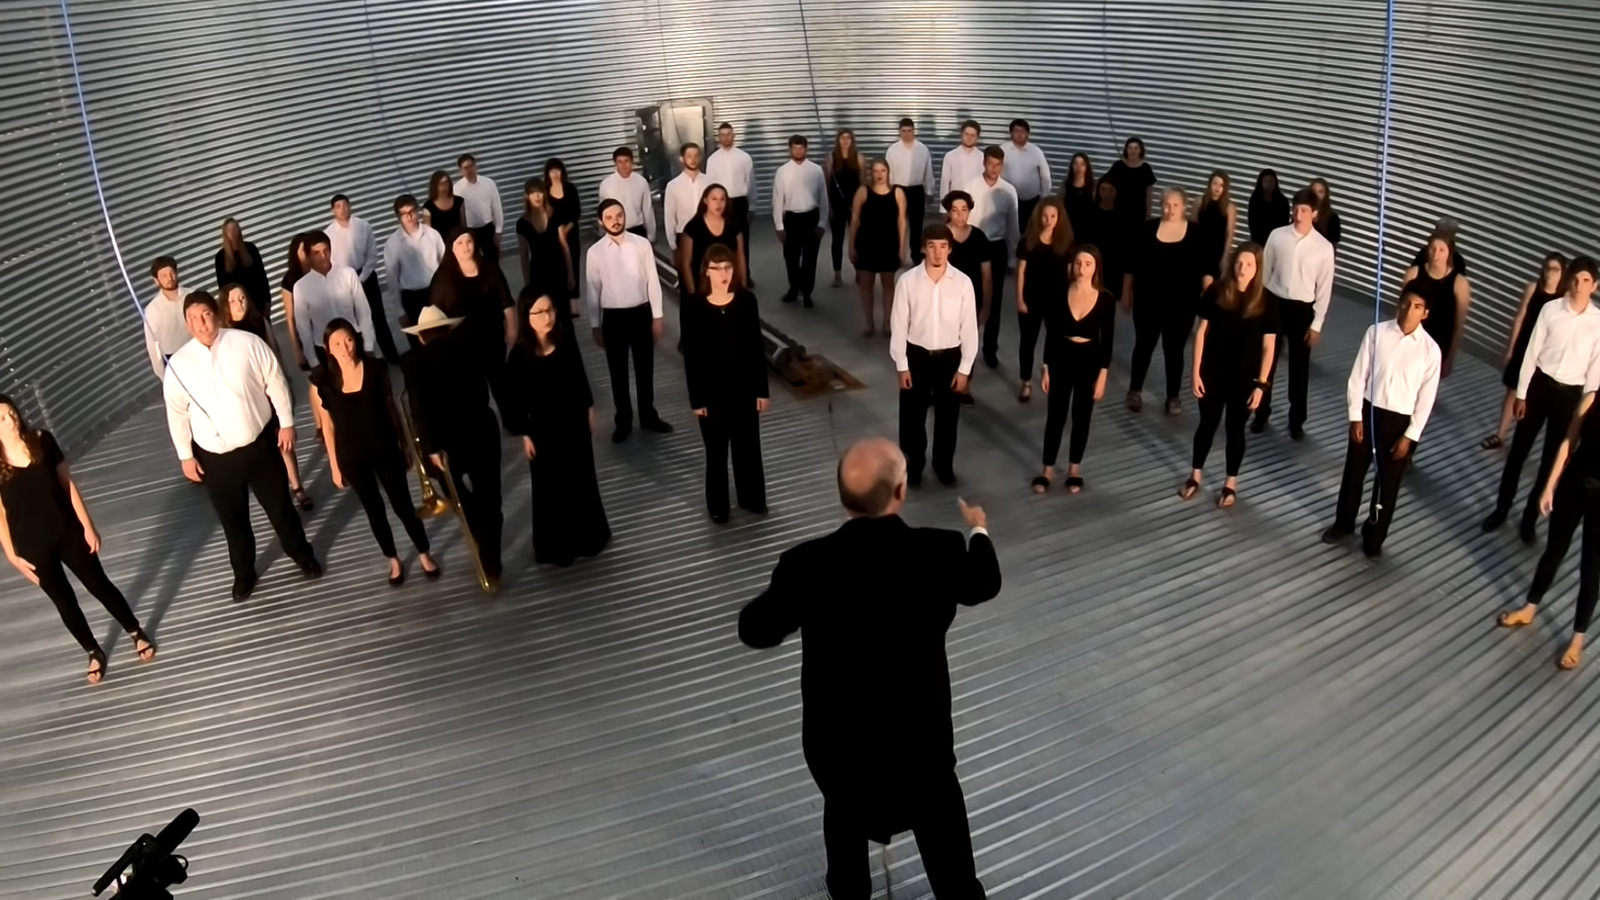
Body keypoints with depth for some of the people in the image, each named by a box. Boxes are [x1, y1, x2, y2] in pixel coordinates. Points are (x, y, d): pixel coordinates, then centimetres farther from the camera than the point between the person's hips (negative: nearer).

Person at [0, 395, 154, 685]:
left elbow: (68, 484, -3)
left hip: (68, 532, 1)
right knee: (64, 601, 15)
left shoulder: (42, 440, -10)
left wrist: (88, 526, -4)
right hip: (33, 546, -1)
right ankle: (94, 653, 33)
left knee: (99, 586, 13)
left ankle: (136, 634, 33)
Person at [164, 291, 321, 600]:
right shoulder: (177, 365, -8)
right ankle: (244, 572, 39)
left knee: (279, 505, 17)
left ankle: (302, 554, 41)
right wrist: (186, 456, 1)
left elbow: (275, 383, -4)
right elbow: (177, 413, 1)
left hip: (259, 444, -1)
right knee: (233, 519, 16)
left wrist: (286, 423, -3)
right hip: (215, 457, 1)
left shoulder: (248, 343, -12)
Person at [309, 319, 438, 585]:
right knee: (374, 509, 17)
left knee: (402, 505, 8)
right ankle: (393, 560, 36)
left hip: (384, 450, 0)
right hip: (352, 457, 1)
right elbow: (327, 424, -3)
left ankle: (424, 554, 30)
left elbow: (391, 408, 1)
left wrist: (404, 444, 6)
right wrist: (334, 465, 2)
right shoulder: (322, 379, -11)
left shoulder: (376, 369, -11)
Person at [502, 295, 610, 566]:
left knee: (582, 479, 19)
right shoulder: (520, 354, -19)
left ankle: (586, 536, 39)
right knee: (551, 487, 10)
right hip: (544, 427, -4)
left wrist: (588, 408, 10)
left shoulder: (567, 340, -9)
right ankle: (554, 547, 27)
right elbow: (515, 399, -11)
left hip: (574, 419, 4)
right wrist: (524, 435, -8)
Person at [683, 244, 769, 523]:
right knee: (716, 449, 11)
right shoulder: (693, 306, -12)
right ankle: (717, 504, 29)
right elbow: (691, 356, -8)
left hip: (744, 386, 2)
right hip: (712, 390, -2)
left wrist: (761, 390, 0)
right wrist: (696, 399, -8)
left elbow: (757, 347, 0)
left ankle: (752, 497, 35)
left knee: (748, 445, 15)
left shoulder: (746, 300, -6)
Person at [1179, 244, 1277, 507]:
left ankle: (1231, 483, 28)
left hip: (1244, 377, -1)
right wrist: (1195, 370, -5)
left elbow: (1268, 346, -6)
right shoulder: (1216, 292, -8)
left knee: (1235, 429, 12)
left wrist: (1261, 384, -8)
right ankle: (1195, 476, 32)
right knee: (1207, 424, 14)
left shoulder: (1266, 302, -10)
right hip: (1213, 372, 1)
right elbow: (1202, 332, -3)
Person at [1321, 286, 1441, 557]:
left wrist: (1410, 435, -8)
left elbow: (1426, 398, -6)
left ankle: (1374, 536, 30)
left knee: (1388, 483, 11)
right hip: (1368, 411, 1)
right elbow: (1358, 376, -4)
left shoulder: (1430, 350, -10)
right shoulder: (1376, 332, -8)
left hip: (1401, 421, -1)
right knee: (1353, 473, 16)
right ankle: (1343, 524, 38)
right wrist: (1355, 416, -6)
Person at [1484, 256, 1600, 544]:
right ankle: (1502, 508, 25)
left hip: (1571, 394, 0)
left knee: (1552, 459, 8)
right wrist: (1521, 393, -2)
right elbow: (1532, 352, -2)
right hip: (1540, 384, 0)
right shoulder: (1551, 309, -7)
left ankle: (1530, 519, 21)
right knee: (1518, 449, 10)